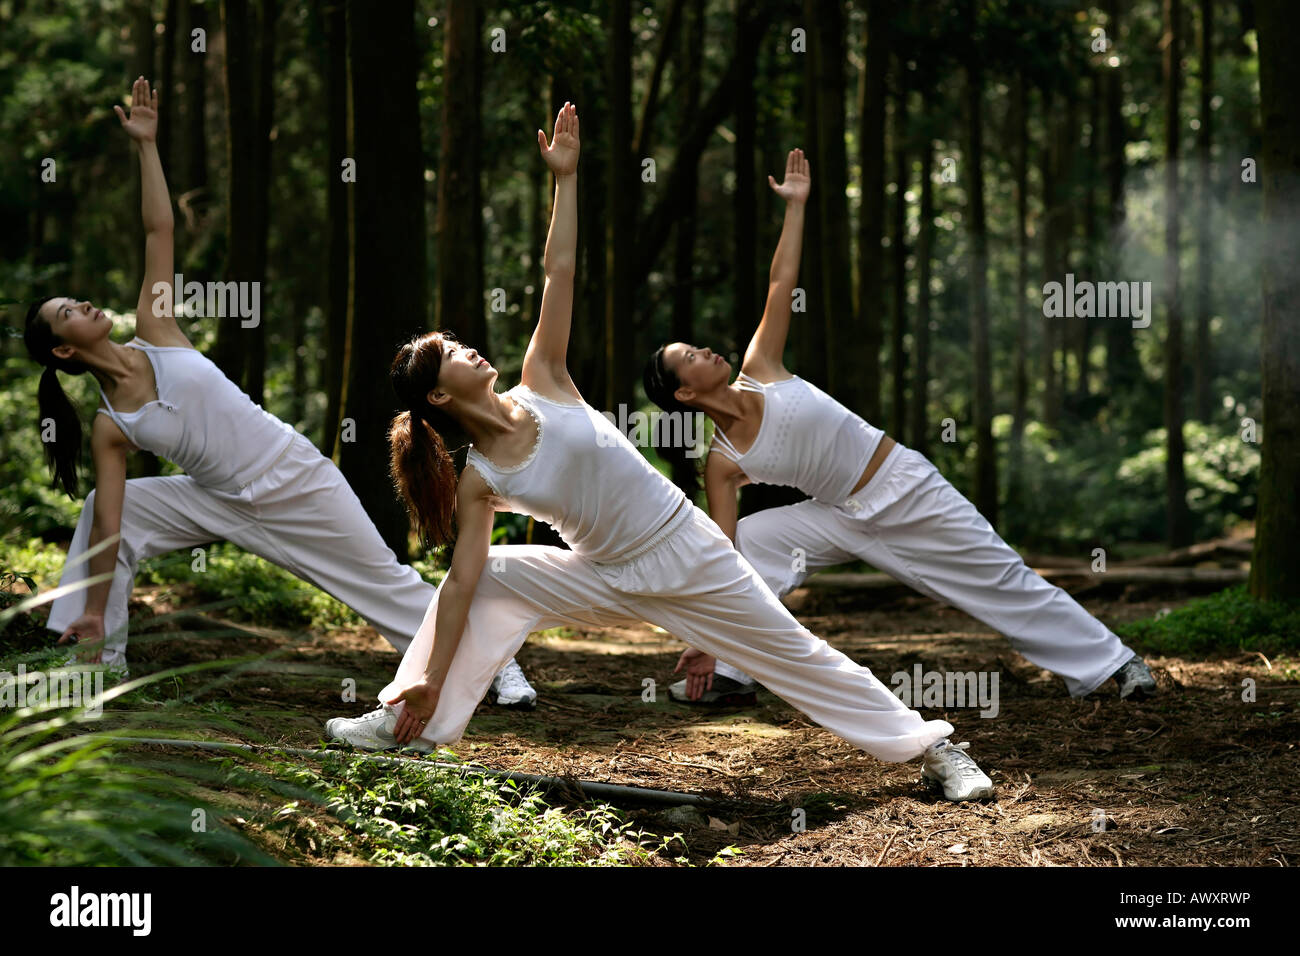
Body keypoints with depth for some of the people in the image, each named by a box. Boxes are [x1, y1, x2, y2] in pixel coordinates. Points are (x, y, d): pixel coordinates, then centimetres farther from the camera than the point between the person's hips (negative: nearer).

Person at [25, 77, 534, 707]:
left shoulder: (153, 332, -8)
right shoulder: (110, 429, -10)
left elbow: (159, 232, -10)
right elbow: (108, 526, -11)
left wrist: (145, 144, -14)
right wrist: (94, 614, -16)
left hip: (295, 478, -1)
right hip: (225, 504, 1)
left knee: (387, 581, 4)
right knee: (101, 507, -9)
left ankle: (496, 661, 16)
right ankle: (106, 663, 1)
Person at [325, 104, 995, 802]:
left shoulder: (539, 382, -9)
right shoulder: (478, 482, -9)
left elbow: (559, 273, -11)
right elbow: (460, 585, -11)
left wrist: (566, 179, -15)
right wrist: (430, 685, -15)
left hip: (686, 551, -1)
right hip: (610, 580, 1)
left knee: (794, 653, 3)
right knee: (488, 575, -9)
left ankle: (931, 749, 11)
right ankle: (411, 724, 2)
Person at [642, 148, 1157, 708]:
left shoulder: (758, 369, -9)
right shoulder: (721, 463, -10)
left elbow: (781, 283, -6)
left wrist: (794, 204, -8)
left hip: (908, 489, -1)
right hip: (846, 519, 1)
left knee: (1005, 580, 2)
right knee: (747, 539, -14)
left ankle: (1111, 664, 12)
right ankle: (730, 674, -4)